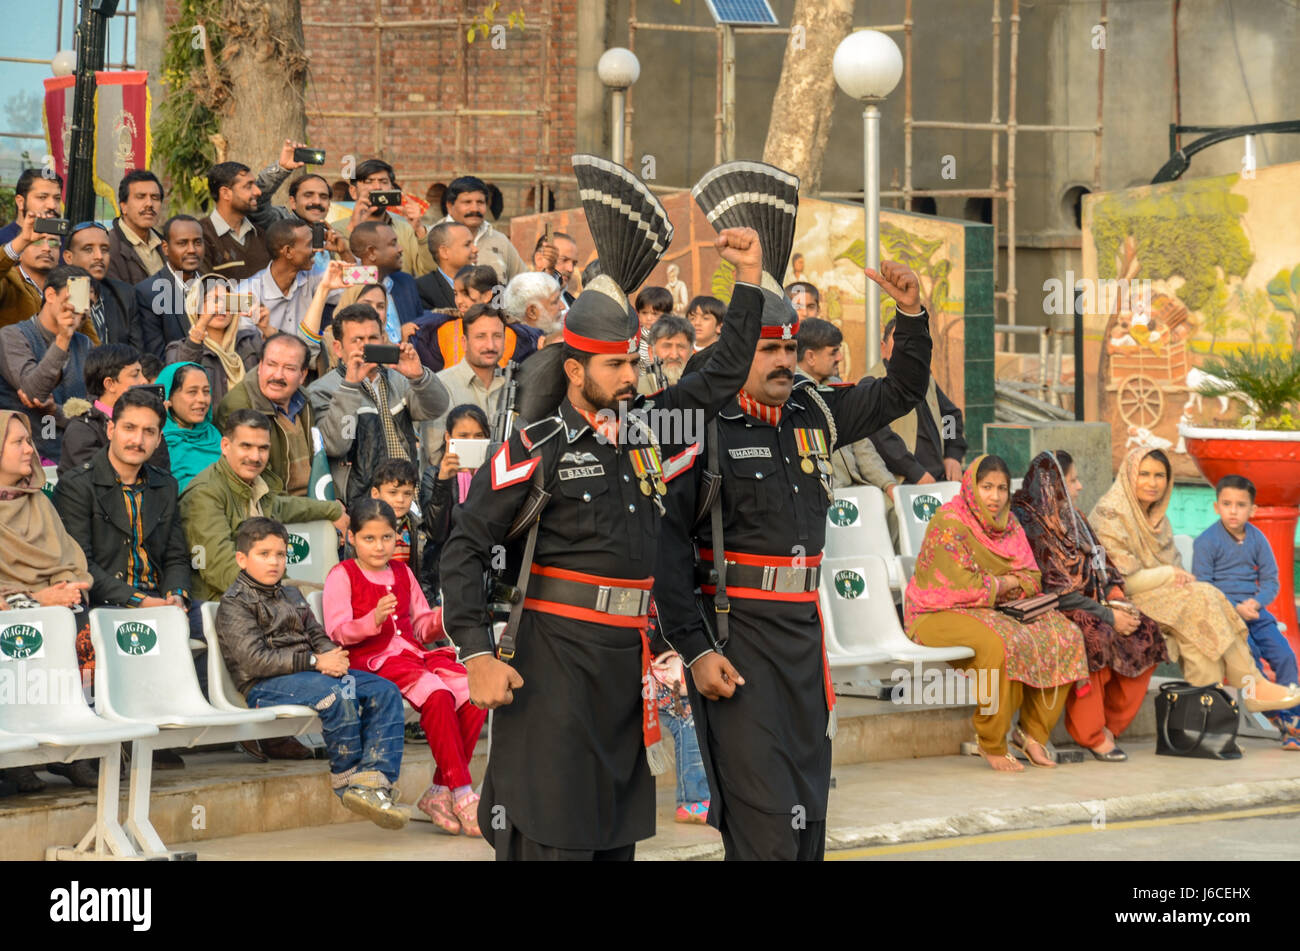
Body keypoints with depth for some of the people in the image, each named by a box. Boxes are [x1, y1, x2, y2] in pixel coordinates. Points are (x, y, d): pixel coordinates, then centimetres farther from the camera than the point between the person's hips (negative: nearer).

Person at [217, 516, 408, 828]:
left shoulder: (291, 595, 24)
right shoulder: (234, 604, -2)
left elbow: (317, 636, 20)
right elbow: (254, 659, -14)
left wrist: (333, 657, -6)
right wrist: (314, 662, -18)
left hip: (312, 672, 8)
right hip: (264, 686, -8)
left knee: (385, 691, -12)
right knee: (335, 694, -36)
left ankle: (374, 780, -24)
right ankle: (346, 778, -19)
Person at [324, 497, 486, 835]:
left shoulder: (403, 573, 21)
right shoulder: (342, 575, 3)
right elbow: (337, 632, -8)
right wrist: (373, 620, -26)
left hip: (413, 653, 6)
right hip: (372, 660, -6)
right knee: (438, 694, -34)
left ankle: (440, 792, -15)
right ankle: (462, 796, -30)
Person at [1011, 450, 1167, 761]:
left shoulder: (1073, 519, 17)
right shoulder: (1027, 523, -12)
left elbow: (1102, 570, 17)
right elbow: (1051, 589, -18)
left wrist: (1117, 602, -5)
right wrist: (1108, 616, -18)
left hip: (1088, 608, 9)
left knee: (1145, 633, -10)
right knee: (1094, 636, -35)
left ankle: (1110, 725, -5)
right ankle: (1091, 734, -25)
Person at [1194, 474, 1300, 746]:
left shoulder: (1257, 539, 9)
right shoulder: (1207, 541, -5)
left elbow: (1271, 580, 10)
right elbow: (1202, 586, -7)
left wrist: (1256, 602, -11)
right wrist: (1235, 609, -17)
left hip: (1254, 611, 4)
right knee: (1250, 658, -23)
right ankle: (1277, 716, -10)